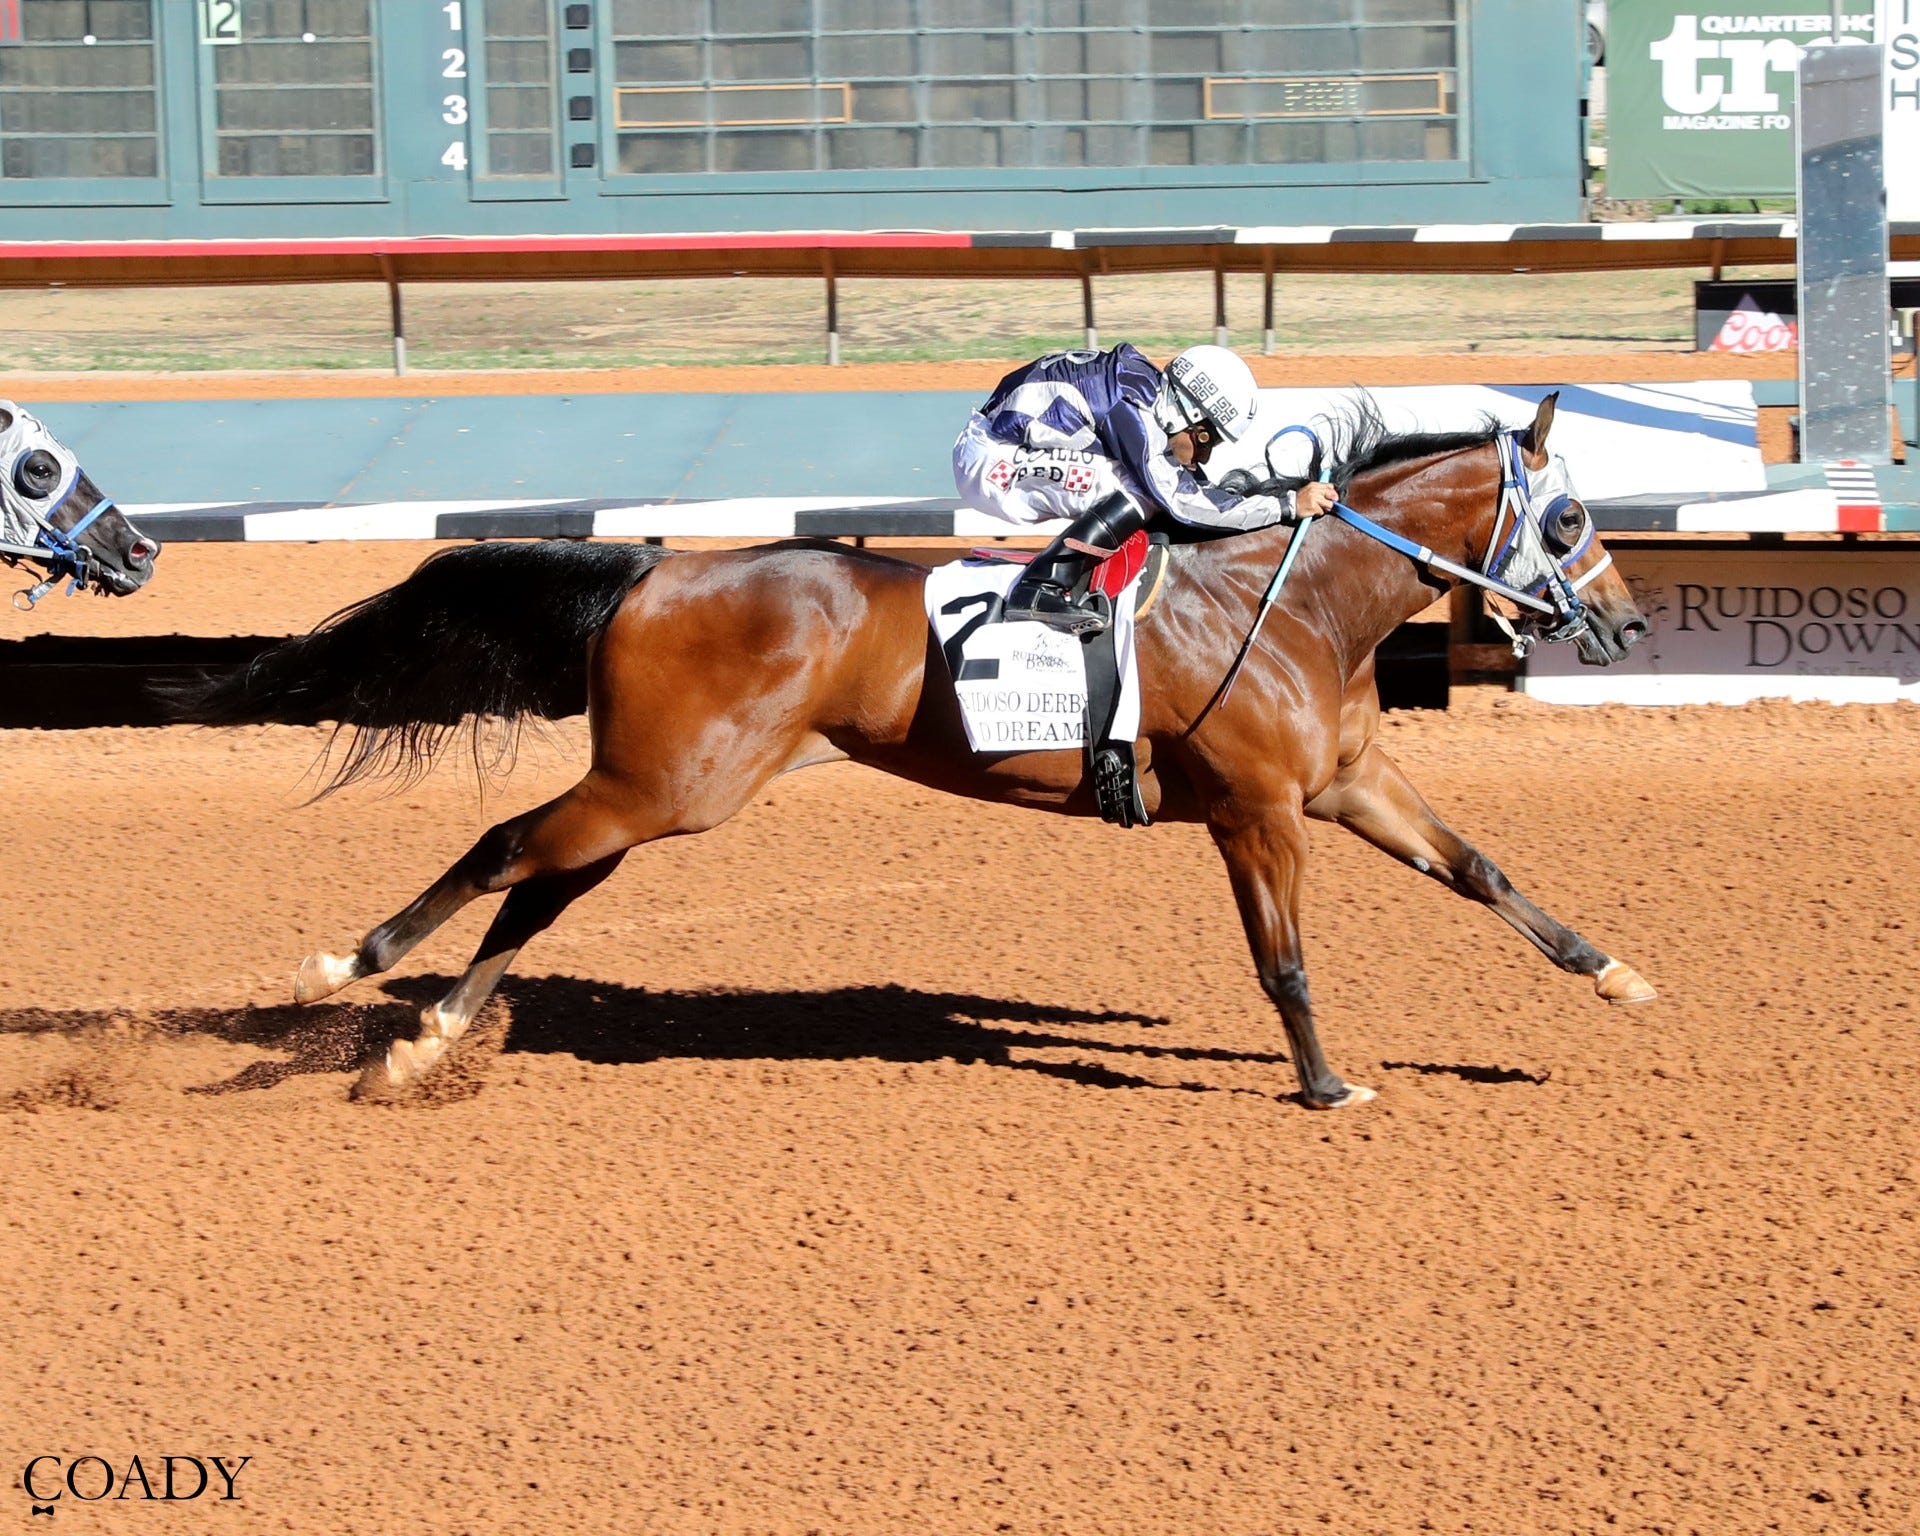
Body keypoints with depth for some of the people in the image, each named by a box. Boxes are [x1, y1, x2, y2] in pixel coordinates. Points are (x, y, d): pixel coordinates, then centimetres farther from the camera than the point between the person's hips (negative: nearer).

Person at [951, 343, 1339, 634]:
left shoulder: (1150, 391, 5)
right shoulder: (1131, 408, -23)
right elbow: (1183, 501, -22)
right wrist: (1289, 505, -19)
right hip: (994, 464, -10)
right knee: (1142, 490, -20)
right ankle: (1043, 588, -23)